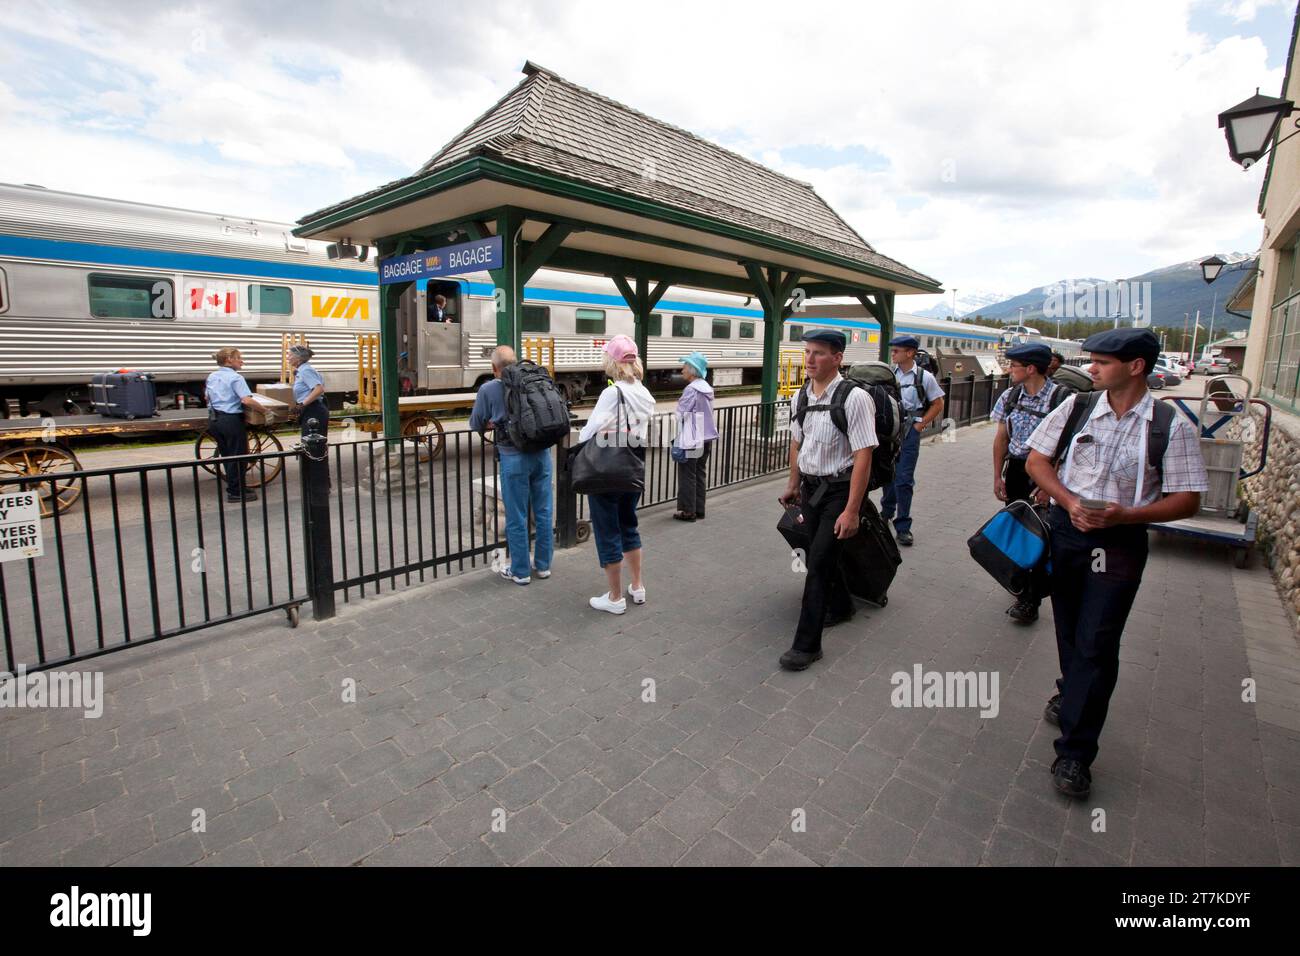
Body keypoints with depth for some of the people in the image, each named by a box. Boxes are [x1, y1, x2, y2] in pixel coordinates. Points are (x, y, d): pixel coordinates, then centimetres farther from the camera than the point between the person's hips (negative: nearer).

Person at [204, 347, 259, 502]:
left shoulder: (212, 377, 11)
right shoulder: (235, 378, -14)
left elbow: (206, 397, 25)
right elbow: (247, 400, -27)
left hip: (214, 419, 8)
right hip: (231, 420, -8)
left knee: (226, 456, 17)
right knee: (237, 457, 2)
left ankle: (233, 487, 26)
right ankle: (236, 492, 8)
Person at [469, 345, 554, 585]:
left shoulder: (488, 389, -4)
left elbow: (476, 425, 7)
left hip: (514, 458, -4)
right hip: (542, 453, 4)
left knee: (517, 518, 8)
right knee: (543, 513, 13)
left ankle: (520, 572, 19)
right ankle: (543, 566, 26)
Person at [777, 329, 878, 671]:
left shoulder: (854, 398, -19)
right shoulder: (804, 394, 3)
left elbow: (863, 456, -21)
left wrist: (851, 511, -23)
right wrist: (793, 484, 21)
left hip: (839, 490, -7)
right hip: (810, 487, 7)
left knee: (818, 562, -8)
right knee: (821, 555, 20)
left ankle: (807, 643, 4)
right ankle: (840, 606, 47)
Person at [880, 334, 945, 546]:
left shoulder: (924, 377, -5)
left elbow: (938, 404, 3)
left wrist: (920, 425, -3)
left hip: (909, 431, -3)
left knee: (904, 480, -4)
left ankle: (903, 527, 5)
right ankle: (887, 511, 38)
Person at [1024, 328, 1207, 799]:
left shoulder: (1171, 426, -7)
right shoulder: (1077, 406, 0)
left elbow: (1187, 500, -5)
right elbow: (1036, 460, 3)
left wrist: (1123, 515, -21)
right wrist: (1070, 501, -13)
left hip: (1119, 544, -3)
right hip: (1065, 530, 3)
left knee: (1096, 646, -4)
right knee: (1069, 630, 18)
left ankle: (1075, 753, 6)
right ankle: (1072, 693, 45)